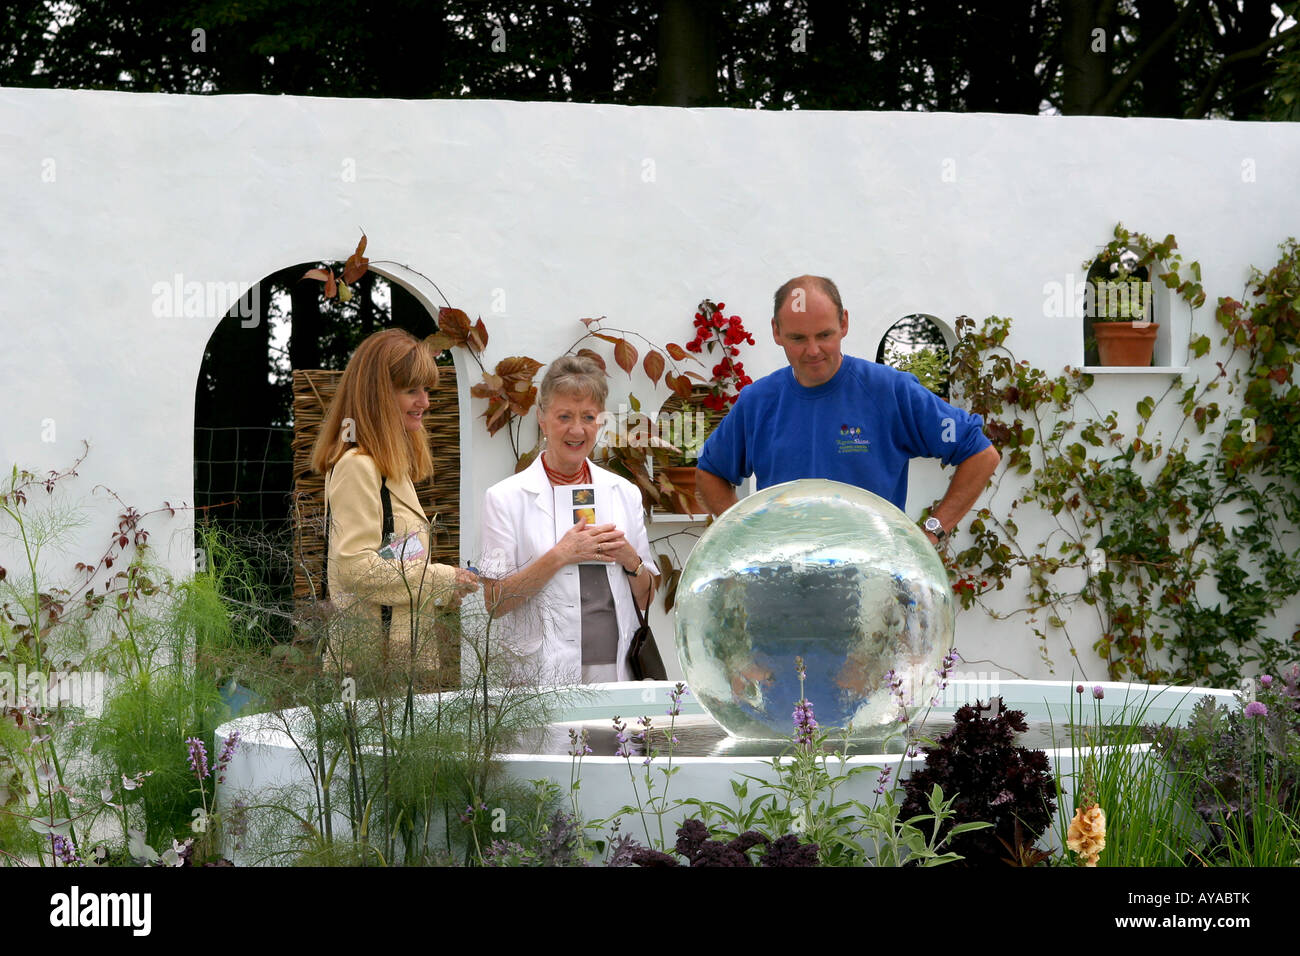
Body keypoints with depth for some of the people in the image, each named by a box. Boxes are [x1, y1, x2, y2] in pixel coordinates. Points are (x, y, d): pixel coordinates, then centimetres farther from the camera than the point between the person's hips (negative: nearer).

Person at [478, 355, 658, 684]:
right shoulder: (506, 497, 1)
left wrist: (630, 560, -2)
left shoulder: (625, 493, 12)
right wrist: (560, 556, -12)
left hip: (616, 668, 3)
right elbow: (494, 603, -5)